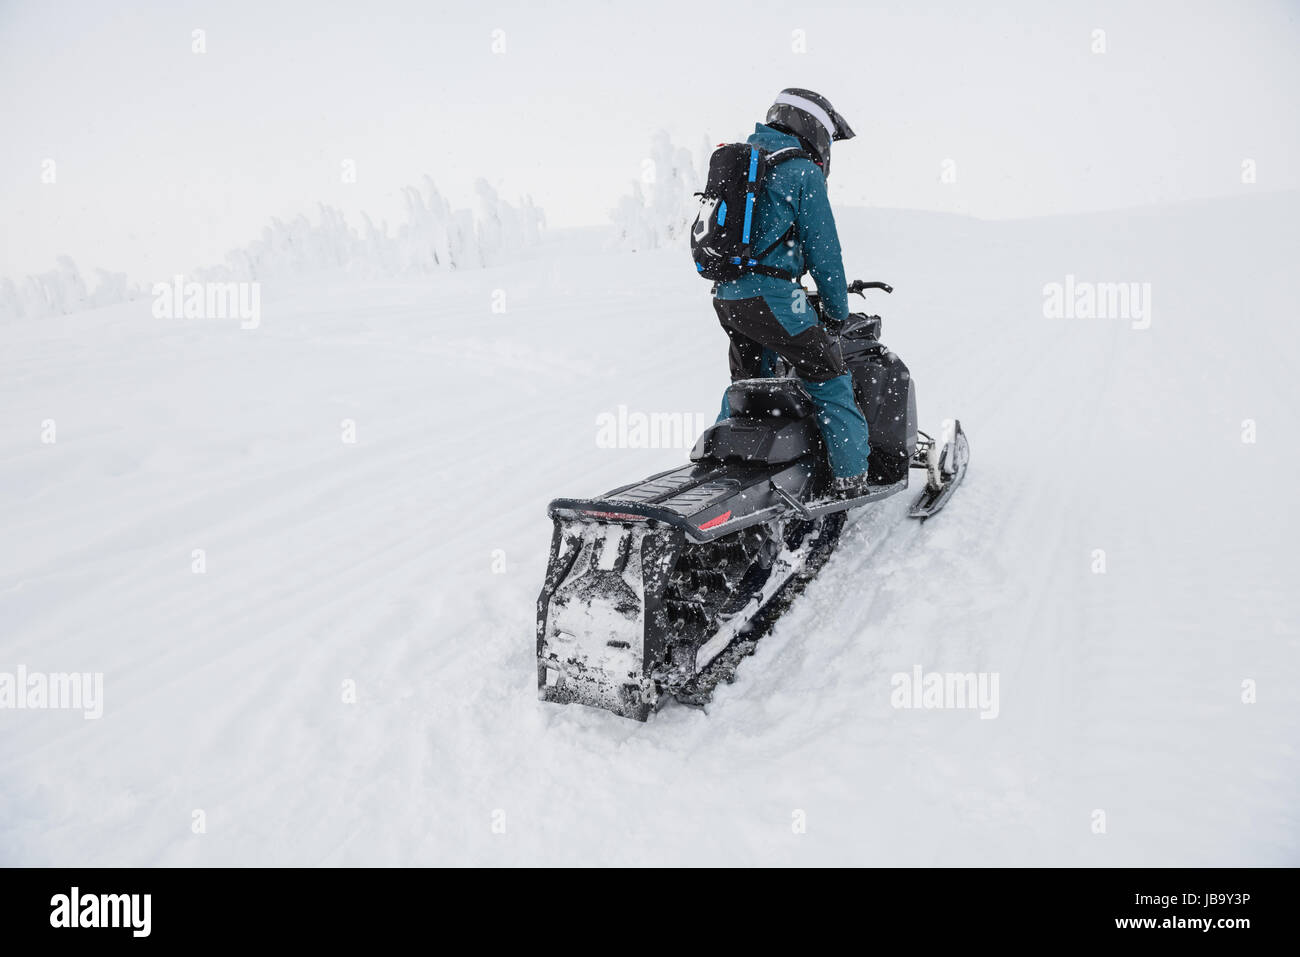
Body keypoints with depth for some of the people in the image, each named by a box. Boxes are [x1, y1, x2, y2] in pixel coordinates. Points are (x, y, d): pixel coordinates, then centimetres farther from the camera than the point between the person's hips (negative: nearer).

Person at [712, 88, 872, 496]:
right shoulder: (802, 172, -6)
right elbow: (823, 249, -5)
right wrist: (839, 311, 7)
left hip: (725, 296, 8)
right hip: (770, 294, -8)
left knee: (747, 383, 24)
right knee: (829, 381, 0)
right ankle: (851, 477, 0)